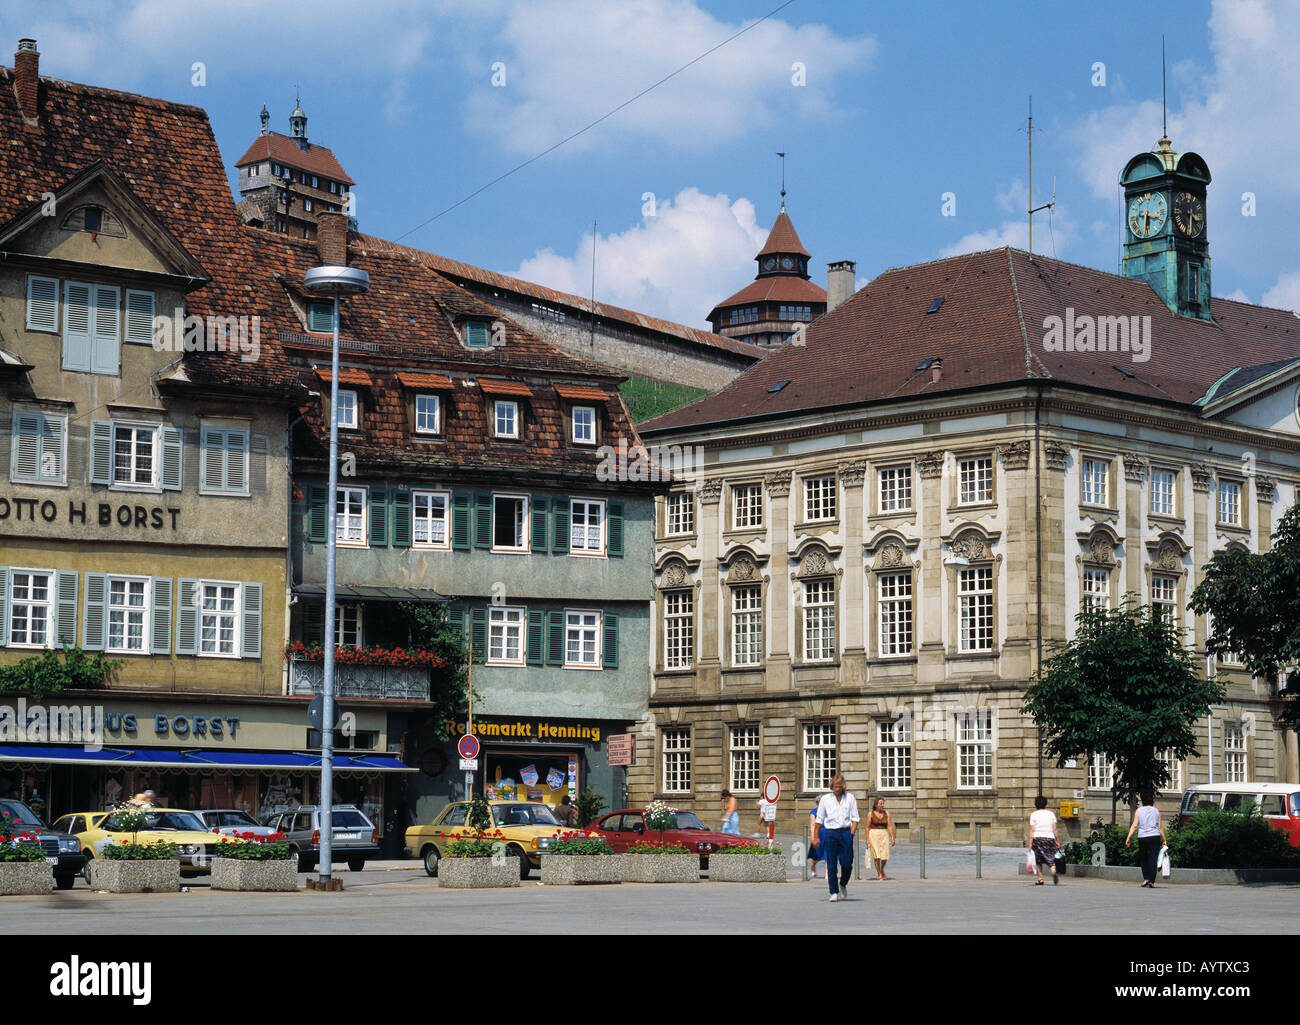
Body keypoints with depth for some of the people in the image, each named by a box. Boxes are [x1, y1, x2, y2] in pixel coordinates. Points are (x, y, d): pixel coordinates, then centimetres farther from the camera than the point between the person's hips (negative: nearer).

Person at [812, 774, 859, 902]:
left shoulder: (849, 798, 8)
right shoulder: (825, 799, 6)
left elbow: (855, 818, 9)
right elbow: (819, 819, 9)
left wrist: (852, 833, -4)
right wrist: (815, 837, 6)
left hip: (846, 832, 0)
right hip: (830, 832, 0)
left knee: (847, 864, -2)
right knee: (831, 865, -4)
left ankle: (843, 884, 27)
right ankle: (834, 892, 3)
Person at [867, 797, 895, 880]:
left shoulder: (886, 813, 6)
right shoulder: (871, 814, 0)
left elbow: (890, 826, 1)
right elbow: (867, 827, 1)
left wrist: (893, 837, -6)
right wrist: (867, 839, -6)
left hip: (884, 835, 2)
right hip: (874, 835, -2)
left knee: (885, 855, -4)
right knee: (877, 855, -9)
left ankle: (882, 869, 24)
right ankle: (879, 874, -2)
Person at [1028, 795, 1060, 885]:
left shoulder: (1034, 815, 2)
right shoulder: (1051, 814, 8)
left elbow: (1032, 830, -3)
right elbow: (1054, 829, 5)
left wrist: (1030, 842, -3)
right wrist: (1057, 840, 10)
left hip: (1037, 838, -1)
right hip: (1049, 837, 1)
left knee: (1038, 861, 11)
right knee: (1051, 859, 2)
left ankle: (1040, 879, 8)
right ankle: (1054, 872, -28)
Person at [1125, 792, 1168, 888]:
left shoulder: (1138, 811, 5)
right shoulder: (1156, 811, 6)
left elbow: (1134, 825, -3)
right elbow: (1160, 827, 5)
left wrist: (1128, 837, -4)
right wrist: (1164, 840, 11)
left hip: (1142, 838, 0)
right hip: (1155, 837, 0)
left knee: (1143, 859, 14)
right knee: (1153, 860, -1)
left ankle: (1146, 878, 5)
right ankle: (1151, 881, -7)